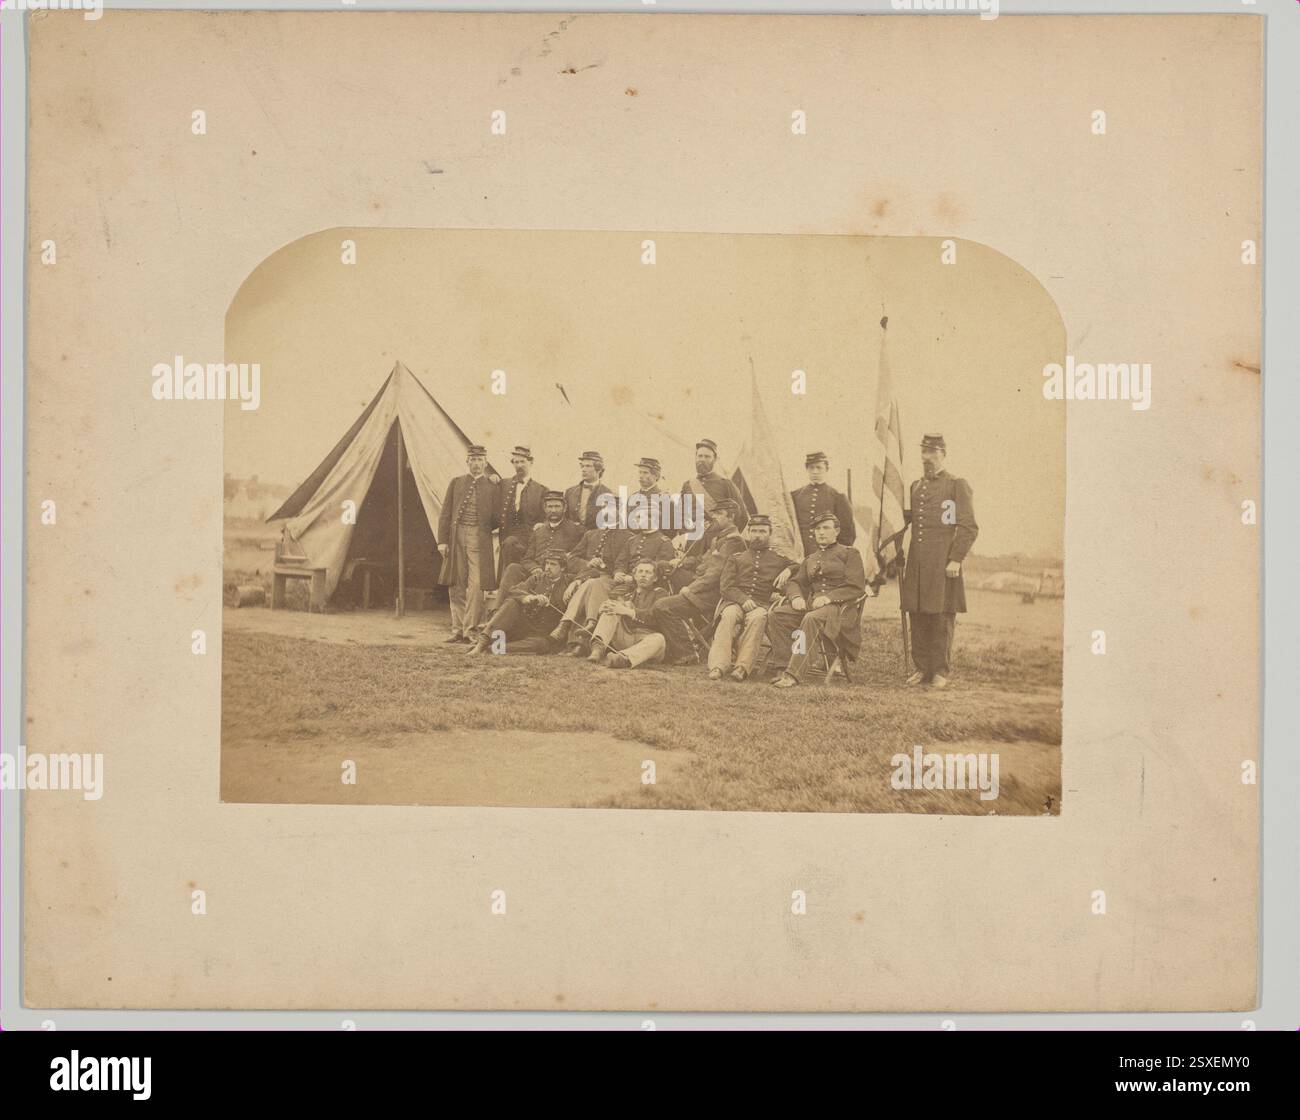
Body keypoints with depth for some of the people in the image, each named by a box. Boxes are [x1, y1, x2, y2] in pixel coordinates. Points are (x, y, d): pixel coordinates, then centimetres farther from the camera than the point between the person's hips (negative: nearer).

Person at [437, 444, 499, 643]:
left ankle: (471, 630, -4)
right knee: (456, 585, 4)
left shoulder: (492, 487, 6)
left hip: (479, 539, -2)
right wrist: (442, 540, 1)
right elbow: (445, 513, 7)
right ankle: (457, 629, 12)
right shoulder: (456, 483, 10)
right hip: (456, 537, 2)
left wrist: (484, 529, -1)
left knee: (476, 584, -9)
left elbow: (497, 518, 9)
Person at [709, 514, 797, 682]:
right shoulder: (735, 558, 19)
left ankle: (743, 666, -47)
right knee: (729, 615, -36)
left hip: (762, 605, 0)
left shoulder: (778, 559, 21)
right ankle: (718, 666, -47)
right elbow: (727, 587, 7)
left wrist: (788, 571, 4)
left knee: (757, 617, -37)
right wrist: (743, 600, -14)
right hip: (735, 601, 0)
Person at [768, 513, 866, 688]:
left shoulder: (850, 554, 8)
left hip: (840, 606, -6)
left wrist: (829, 597, -16)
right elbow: (794, 582, 20)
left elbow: (857, 588, -3)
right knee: (776, 616, -20)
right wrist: (796, 597, -6)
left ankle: (794, 674, -44)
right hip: (811, 602, 6)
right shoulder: (810, 560, 26)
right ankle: (784, 666, -25)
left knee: (812, 619, -39)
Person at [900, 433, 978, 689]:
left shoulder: (957, 485, -1)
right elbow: (902, 519, 23)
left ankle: (940, 671, 4)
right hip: (916, 562, 5)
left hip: (942, 563, -5)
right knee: (917, 617, 5)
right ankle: (922, 668, 13)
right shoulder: (915, 486, 17)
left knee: (942, 618, -2)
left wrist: (956, 559, -13)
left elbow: (969, 528, -6)